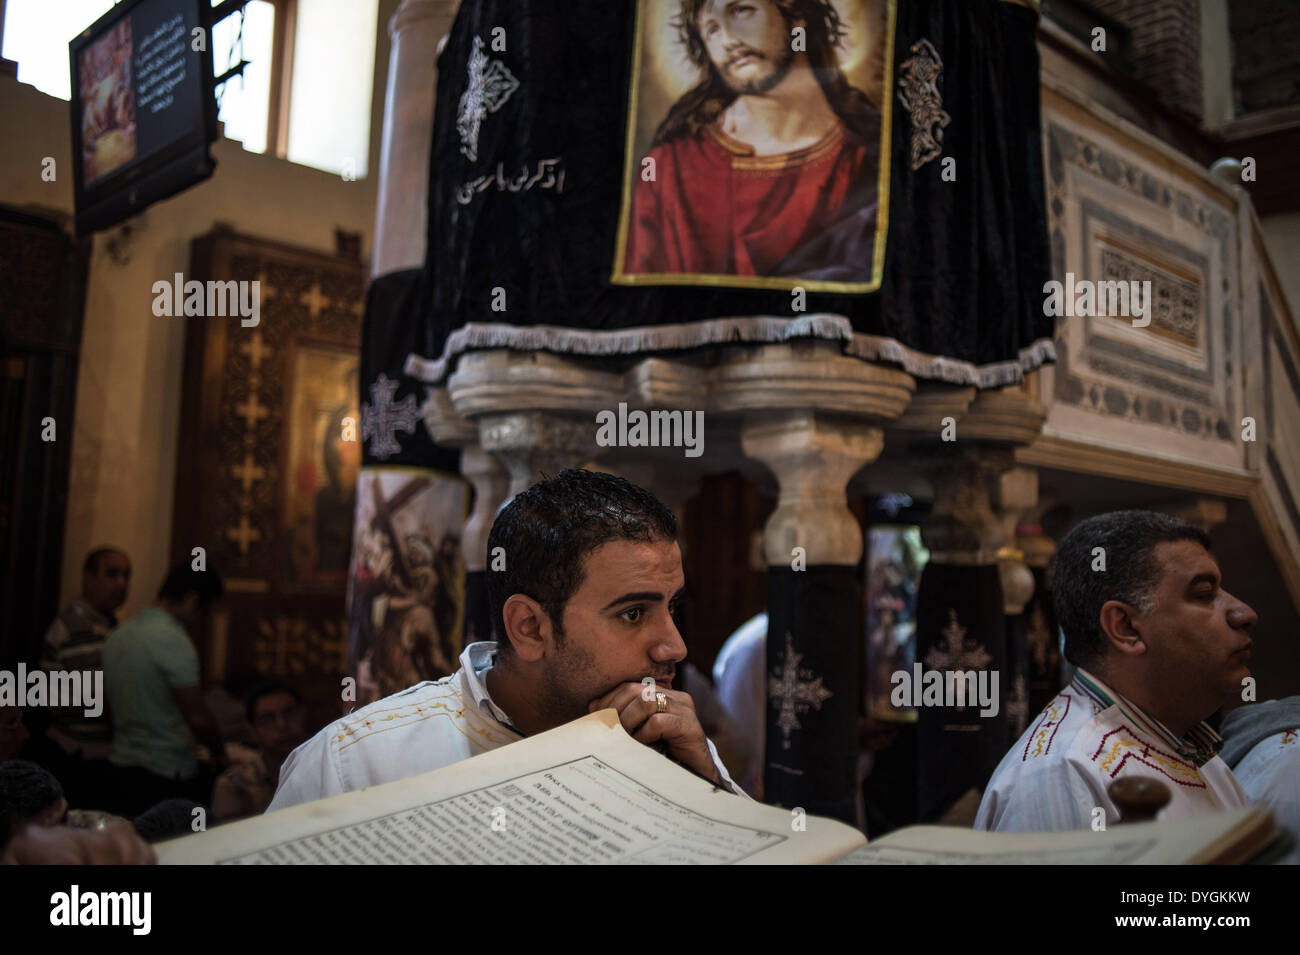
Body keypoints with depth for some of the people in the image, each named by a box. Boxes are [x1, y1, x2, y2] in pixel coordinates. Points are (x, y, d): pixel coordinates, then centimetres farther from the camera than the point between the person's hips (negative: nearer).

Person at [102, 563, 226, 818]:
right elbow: (198, 718, -18)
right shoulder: (173, 640, -18)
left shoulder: (117, 635, 8)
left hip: (121, 764, 8)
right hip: (166, 774, -8)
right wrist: (219, 751, -1)